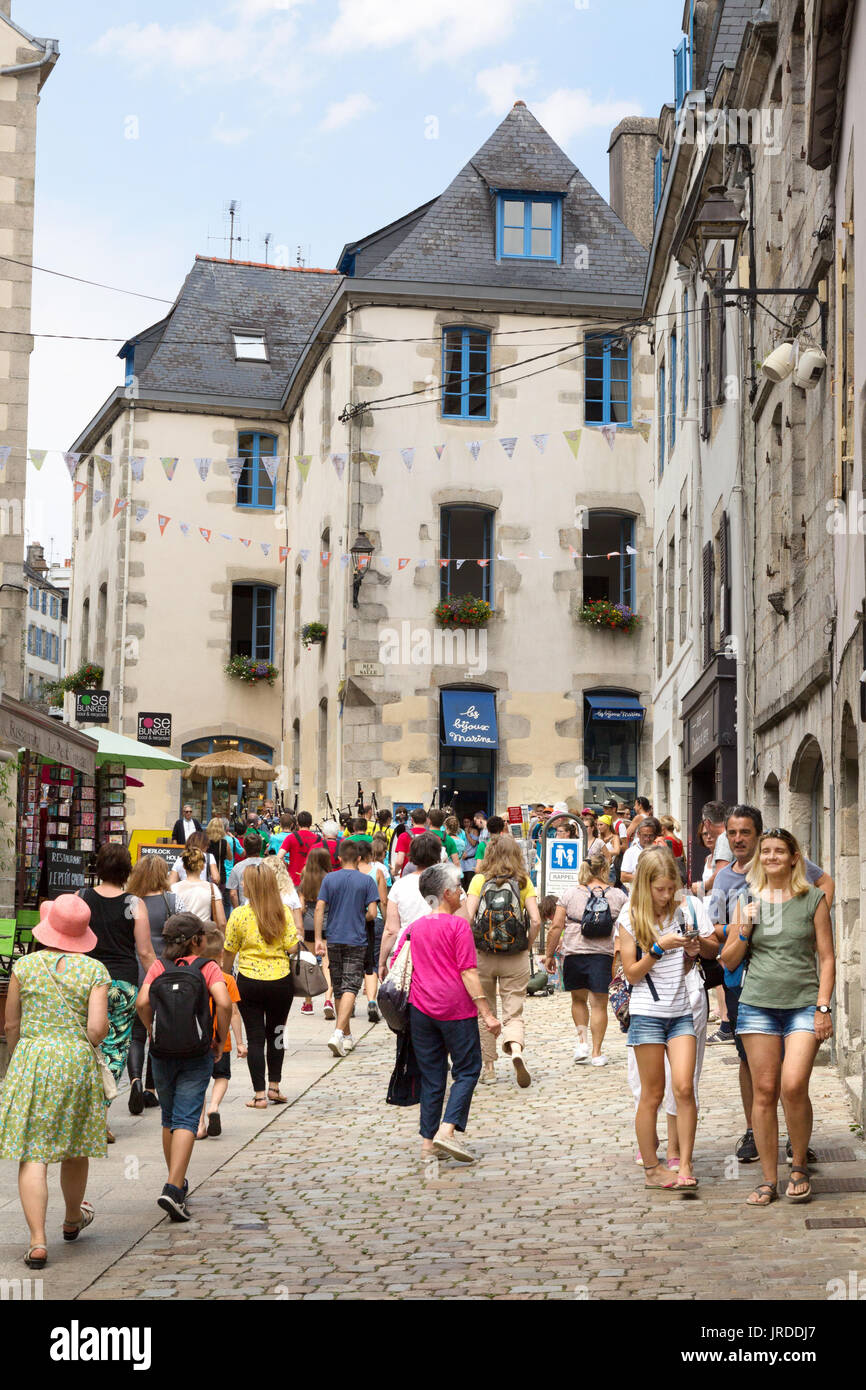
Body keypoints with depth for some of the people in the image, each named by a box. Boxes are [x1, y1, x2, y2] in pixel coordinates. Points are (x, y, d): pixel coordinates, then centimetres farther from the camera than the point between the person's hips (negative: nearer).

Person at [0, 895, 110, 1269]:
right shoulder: (95, 971, -3)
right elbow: (97, 1029, -11)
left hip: (31, 1060, -1)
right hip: (78, 1063, 1)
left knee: (32, 1155, -1)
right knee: (75, 1148, 20)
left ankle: (38, 1242, -9)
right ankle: (73, 1219, 41)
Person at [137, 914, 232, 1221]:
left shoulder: (158, 967, 3)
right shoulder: (207, 967, -3)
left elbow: (142, 1003, -10)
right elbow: (224, 1003, -17)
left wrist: (154, 1034, 5)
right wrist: (220, 1039, -4)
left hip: (163, 1054, 3)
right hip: (197, 1054, -3)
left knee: (169, 1119, 19)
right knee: (186, 1120, -5)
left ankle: (177, 1183, 30)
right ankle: (173, 1188, -20)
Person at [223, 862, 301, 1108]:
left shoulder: (239, 914, -8)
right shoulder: (284, 912, -4)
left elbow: (229, 951, -1)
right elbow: (292, 947, -7)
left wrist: (225, 976, 15)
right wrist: (298, 928, 11)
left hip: (249, 981, -2)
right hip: (280, 981, 2)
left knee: (255, 1038, 4)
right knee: (275, 1034, 18)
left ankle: (259, 1095, 4)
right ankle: (274, 1086, 22)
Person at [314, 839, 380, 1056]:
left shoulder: (329, 879, 2)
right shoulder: (366, 881, -3)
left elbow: (319, 908, -4)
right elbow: (372, 913, -8)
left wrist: (318, 939, -1)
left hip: (334, 940, 3)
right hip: (356, 941, -3)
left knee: (339, 989, 14)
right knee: (350, 987, -6)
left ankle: (346, 1036, 24)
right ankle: (338, 1033, -24)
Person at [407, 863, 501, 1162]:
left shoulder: (415, 927, 10)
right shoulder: (458, 925, -7)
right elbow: (468, 971, -13)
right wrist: (486, 1013, -12)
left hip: (421, 1009, 6)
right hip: (455, 1008, -6)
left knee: (431, 1076, 11)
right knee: (467, 1070, 4)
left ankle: (429, 1141, 9)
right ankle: (447, 1131, -12)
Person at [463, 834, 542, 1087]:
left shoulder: (479, 880, -1)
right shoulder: (523, 882, 0)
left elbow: (468, 918, -11)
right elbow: (535, 921, -9)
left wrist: (472, 945, 4)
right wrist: (528, 946, 6)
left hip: (482, 956, 0)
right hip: (515, 959, 0)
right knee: (513, 1013, 5)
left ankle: (488, 1068, 19)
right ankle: (516, 1050, -23)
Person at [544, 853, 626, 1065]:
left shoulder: (569, 894, 2)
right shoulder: (618, 896, 4)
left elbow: (557, 927, -2)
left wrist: (550, 955, 5)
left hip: (574, 953, 1)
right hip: (604, 955, -1)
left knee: (578, 1000, 20)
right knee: (599, 1003, 4)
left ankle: (582, 1040, 6)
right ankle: (597, 1052, 4)